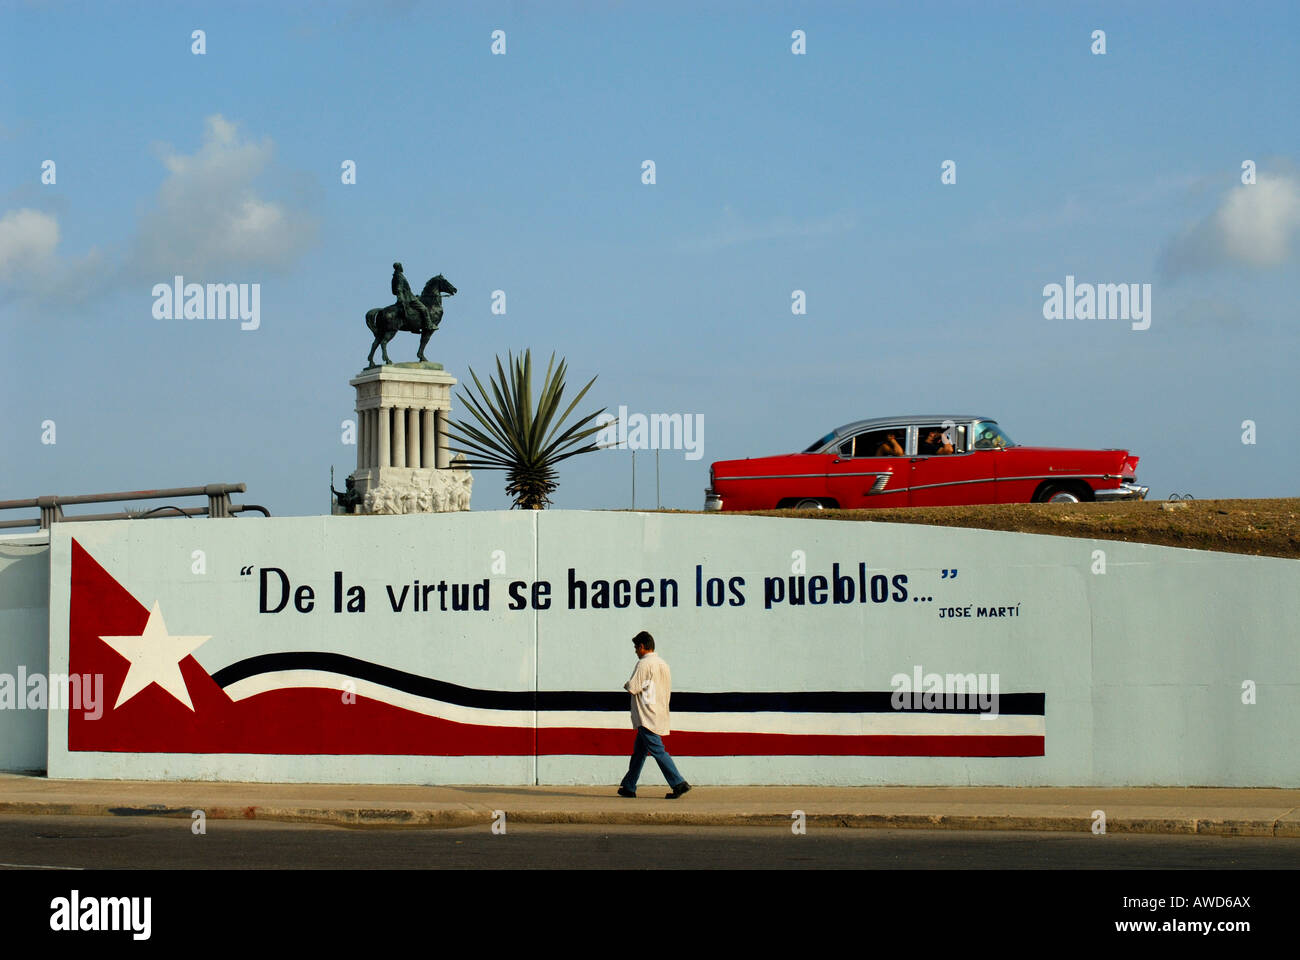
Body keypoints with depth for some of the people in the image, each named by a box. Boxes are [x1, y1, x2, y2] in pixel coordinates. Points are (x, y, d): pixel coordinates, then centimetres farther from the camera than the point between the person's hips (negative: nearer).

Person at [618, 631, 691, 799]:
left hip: (647, 716, -9)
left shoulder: (644, 664, -13)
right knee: (638, 751, 15)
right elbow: (668, 689, 19)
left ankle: (679, 783, -18)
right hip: (661, 713, 9)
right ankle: (628, 787, 20)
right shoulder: (663, 664, 14)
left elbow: (633, 688, -18)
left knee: (657, 750, -11)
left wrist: (627, 685, 3)